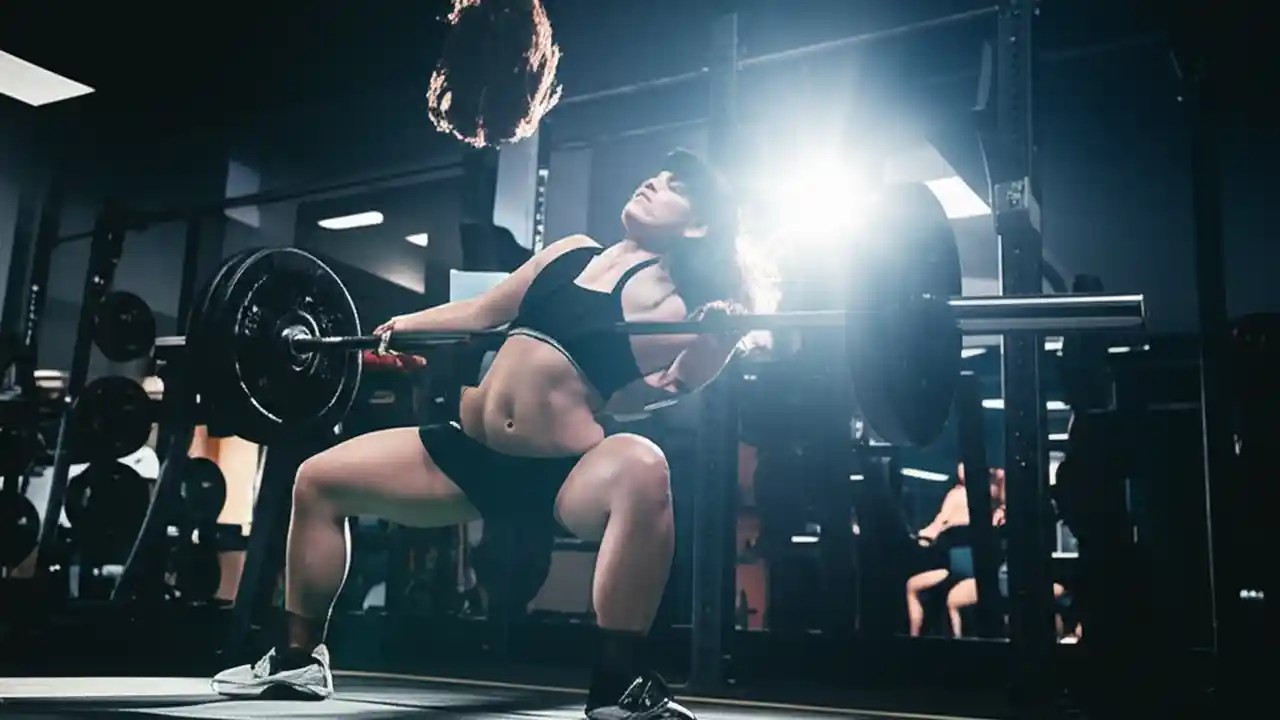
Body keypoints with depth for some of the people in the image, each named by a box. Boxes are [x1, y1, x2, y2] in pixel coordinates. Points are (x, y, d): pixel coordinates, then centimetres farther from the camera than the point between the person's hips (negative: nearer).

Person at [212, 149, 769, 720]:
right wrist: (404, 326, 22)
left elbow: (671, 384, -15)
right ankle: (299, 658, 23)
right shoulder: (570, 251, 16)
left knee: (641, 469, -41)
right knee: (317, 480, 9)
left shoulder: (669, 296, -2)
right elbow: (482, 312, 24)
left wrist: (712, 346, -31)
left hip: (562, 473, -7)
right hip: (473, 452, 7)